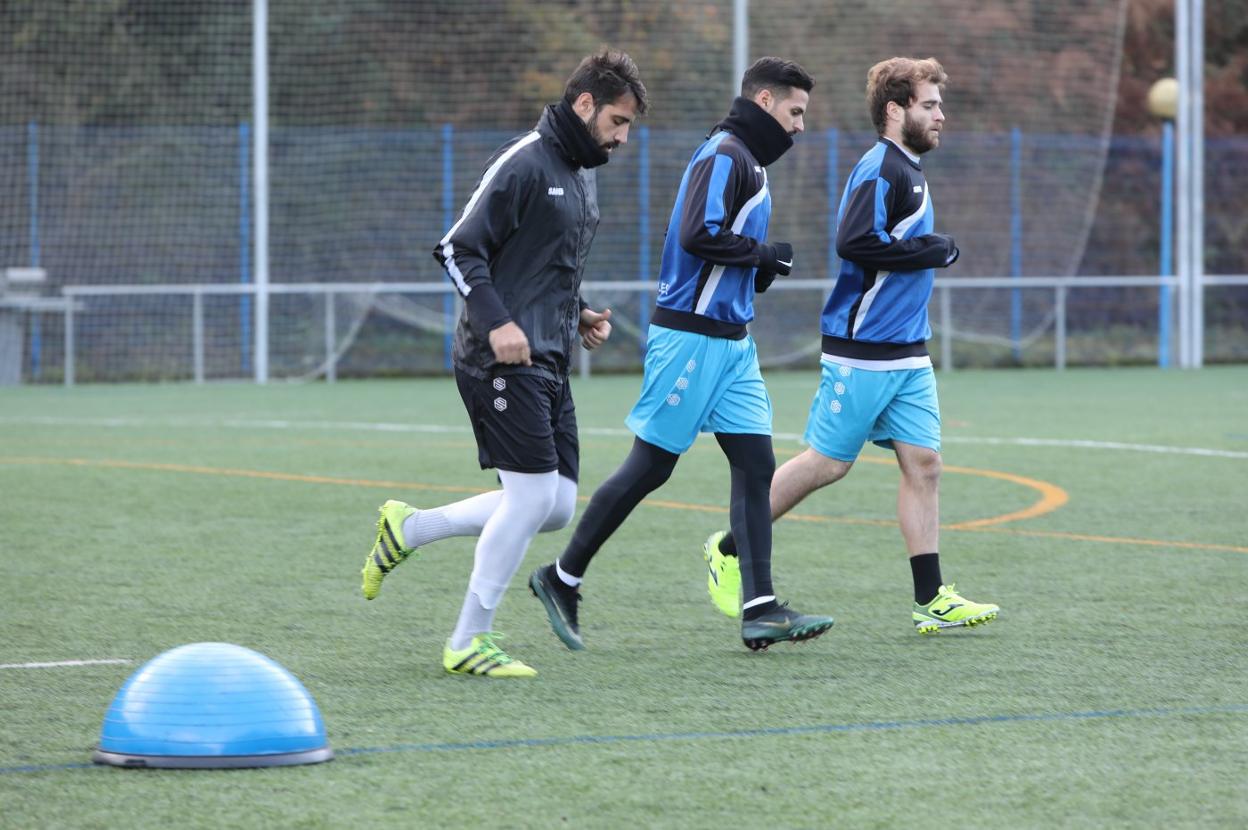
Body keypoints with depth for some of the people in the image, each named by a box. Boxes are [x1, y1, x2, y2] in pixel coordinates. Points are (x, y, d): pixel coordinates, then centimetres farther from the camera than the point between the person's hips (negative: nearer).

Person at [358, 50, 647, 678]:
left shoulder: (583, 173, 18)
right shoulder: (523, 163, -11)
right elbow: (458, 249, -14)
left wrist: (577, 316, 13)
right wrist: (496, 322, -23)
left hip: (548, 364, 9)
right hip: (503, 362, -9)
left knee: (557, 508, 4)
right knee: (534, 495, -12)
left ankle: (410, 530, 18)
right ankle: (468, 643, -1)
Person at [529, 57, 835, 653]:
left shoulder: (748, 161, 18)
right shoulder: (724, 155, -13)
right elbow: (697, 235, -26)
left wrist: (762, 268, 5)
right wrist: (764, 254, -14)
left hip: (729, 341, 10)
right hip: (690, 336, -10)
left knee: (756, 464, 0)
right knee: (650, 466, -2)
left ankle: (760, 611, -4)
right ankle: (561, 579, 11)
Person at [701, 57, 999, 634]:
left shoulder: (909, 171, 15)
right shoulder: (880, 169, -15)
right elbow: (855, 242, -27)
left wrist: (933, 251, 7)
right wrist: (932, 251, -19)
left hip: (907, 356, 9)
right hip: (862, 352, -9)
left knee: (923, 463, 2)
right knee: (828, 462, -1)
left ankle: (931, 600, 2)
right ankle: (730, 550, 15)